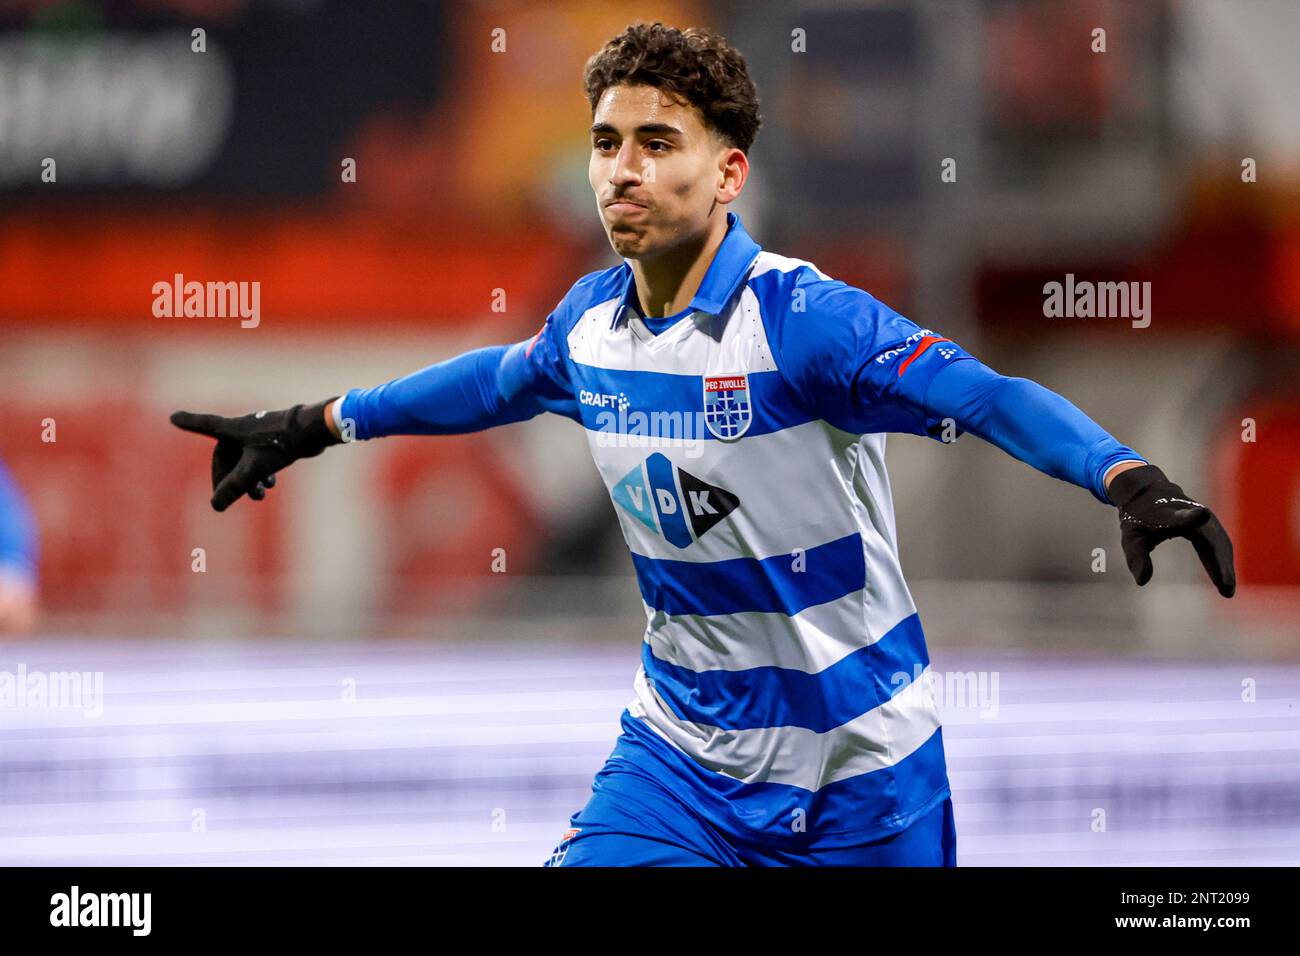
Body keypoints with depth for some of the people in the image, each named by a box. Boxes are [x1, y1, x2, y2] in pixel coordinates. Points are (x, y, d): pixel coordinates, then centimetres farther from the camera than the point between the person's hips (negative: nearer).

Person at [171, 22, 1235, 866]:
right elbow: (499, 379, 23)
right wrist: (311, 428, 33)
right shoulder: (591, 321, -1)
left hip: (856, 766, -5)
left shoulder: (803, 316, -21)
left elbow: (990, 397, -32)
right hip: (682, 748, 5)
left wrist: (1130, 480, -50)